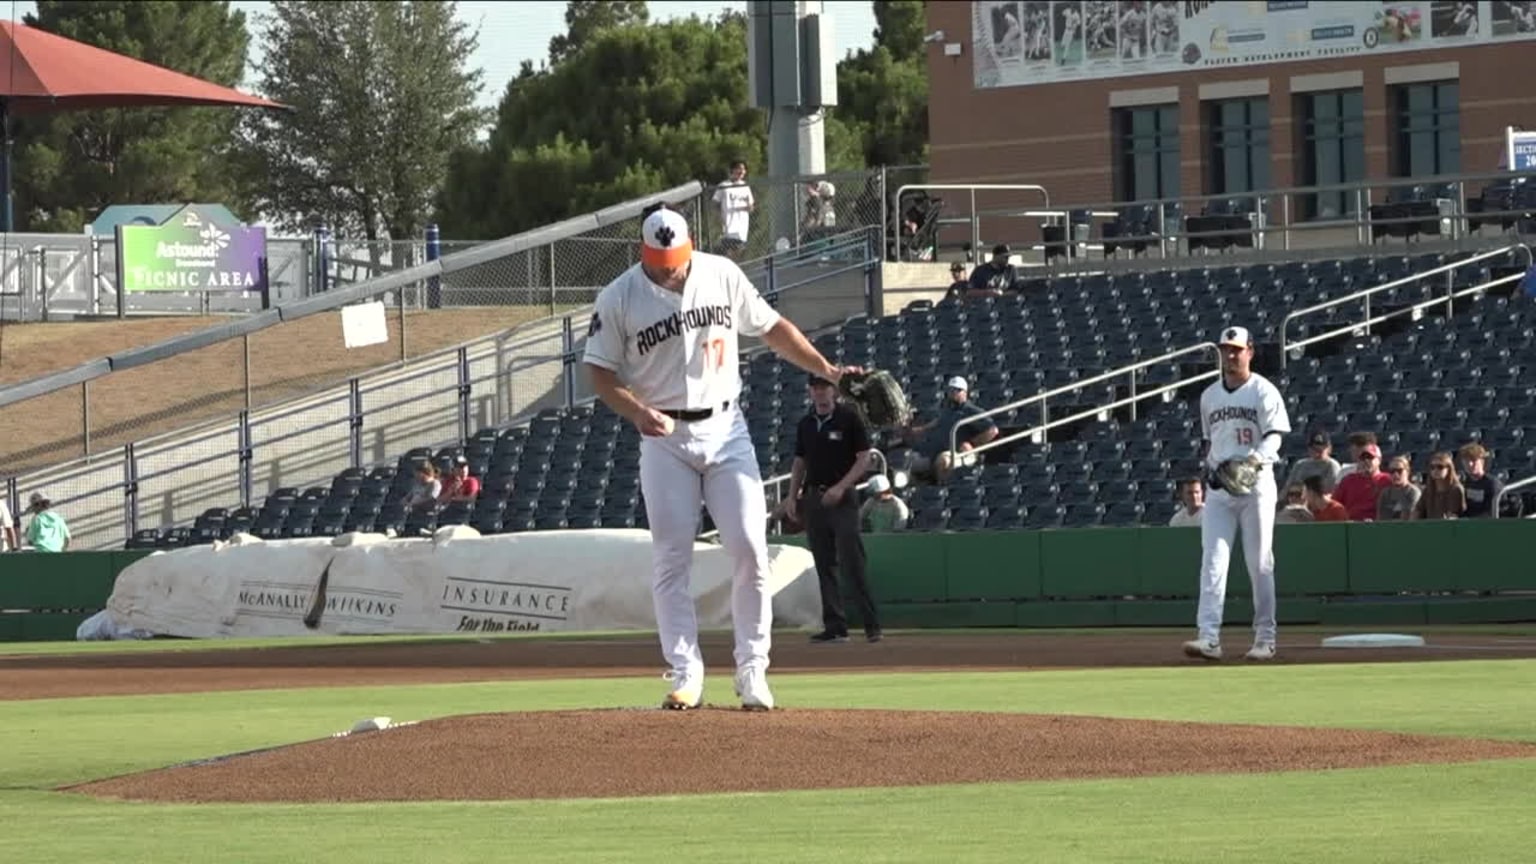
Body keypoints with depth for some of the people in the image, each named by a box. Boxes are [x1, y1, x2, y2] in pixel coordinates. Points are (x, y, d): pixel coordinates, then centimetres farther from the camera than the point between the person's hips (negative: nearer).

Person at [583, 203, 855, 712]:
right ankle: (685, 675, 1)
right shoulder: (619, 299, -6)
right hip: (664, 437, -2)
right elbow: (600, 373, -2)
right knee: (671, 558, -3)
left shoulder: (721, 274, 2)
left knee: (751, 549, -6)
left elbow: (771, 327, 11)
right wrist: (636, 411, -20)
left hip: (725, 429, 2)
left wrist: (825, 369, 4)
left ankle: (752, 671, 1)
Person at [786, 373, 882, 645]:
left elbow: (864, 459, -5)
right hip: (813, 497, 6)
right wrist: (793, 496, 7)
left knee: (852, 563, -13)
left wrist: (840, 487, -16)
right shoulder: (806, 424, 13)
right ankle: (834, 625, 6)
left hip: (842, 497, -6)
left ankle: (871, 624, -9)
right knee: (824, 566, 4)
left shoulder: (849, 419, -3)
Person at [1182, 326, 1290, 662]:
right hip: (1219, 487, 4)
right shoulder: (1209, 395, 14)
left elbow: (1274, 435, -11)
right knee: (1213, 561, -7)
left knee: (1260, 564, 0)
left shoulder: (1263, 391, -2)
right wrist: (1209, 466, 5)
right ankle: (1209, 637, -14)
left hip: (1256, 485, -4)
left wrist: (1257, 458, -30)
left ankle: (1265, 638, 8)